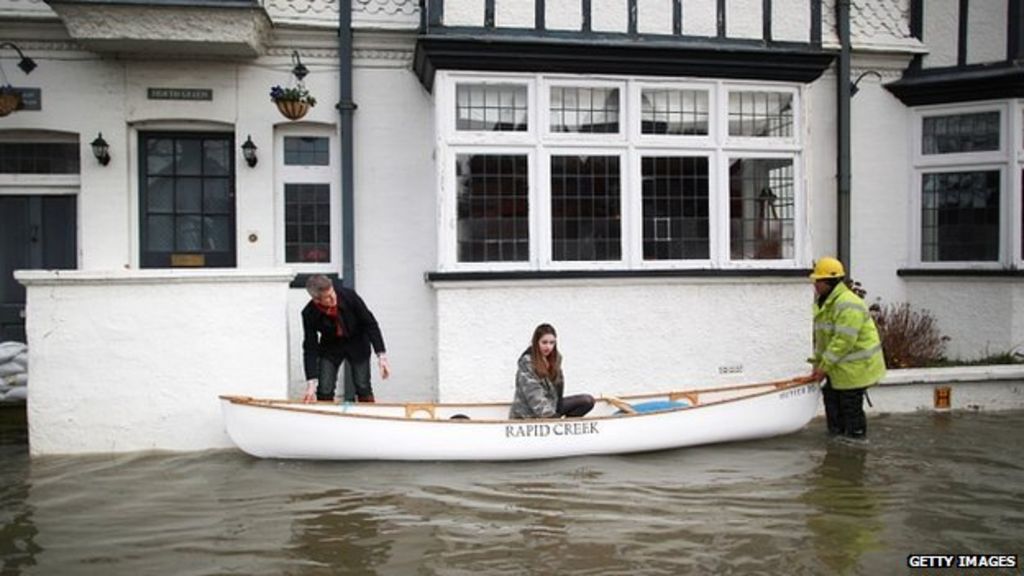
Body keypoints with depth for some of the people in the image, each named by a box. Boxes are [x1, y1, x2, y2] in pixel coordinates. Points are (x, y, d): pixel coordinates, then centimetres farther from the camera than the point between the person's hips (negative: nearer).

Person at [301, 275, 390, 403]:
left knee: (363, 388, -2)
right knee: (324, 392, -5)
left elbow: (370, 323, -19)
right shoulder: (309, 314, -25)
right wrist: (311, 384, -24)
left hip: (357, 344, 0)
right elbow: (310, 348, -19)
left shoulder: (349, 296, -29)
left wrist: (382, 356, -24)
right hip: (330, 347, 1)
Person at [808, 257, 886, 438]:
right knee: (832, 399, 16)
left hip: (856, 368, -10)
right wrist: (818, 363, 9)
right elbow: (820, 337, 14)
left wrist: (824, 367, -24)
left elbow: (843, 341, -28)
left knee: (851, 406, -1)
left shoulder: (848, 305, -25)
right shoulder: (823, 302, 9)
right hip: (838, 367, 10)